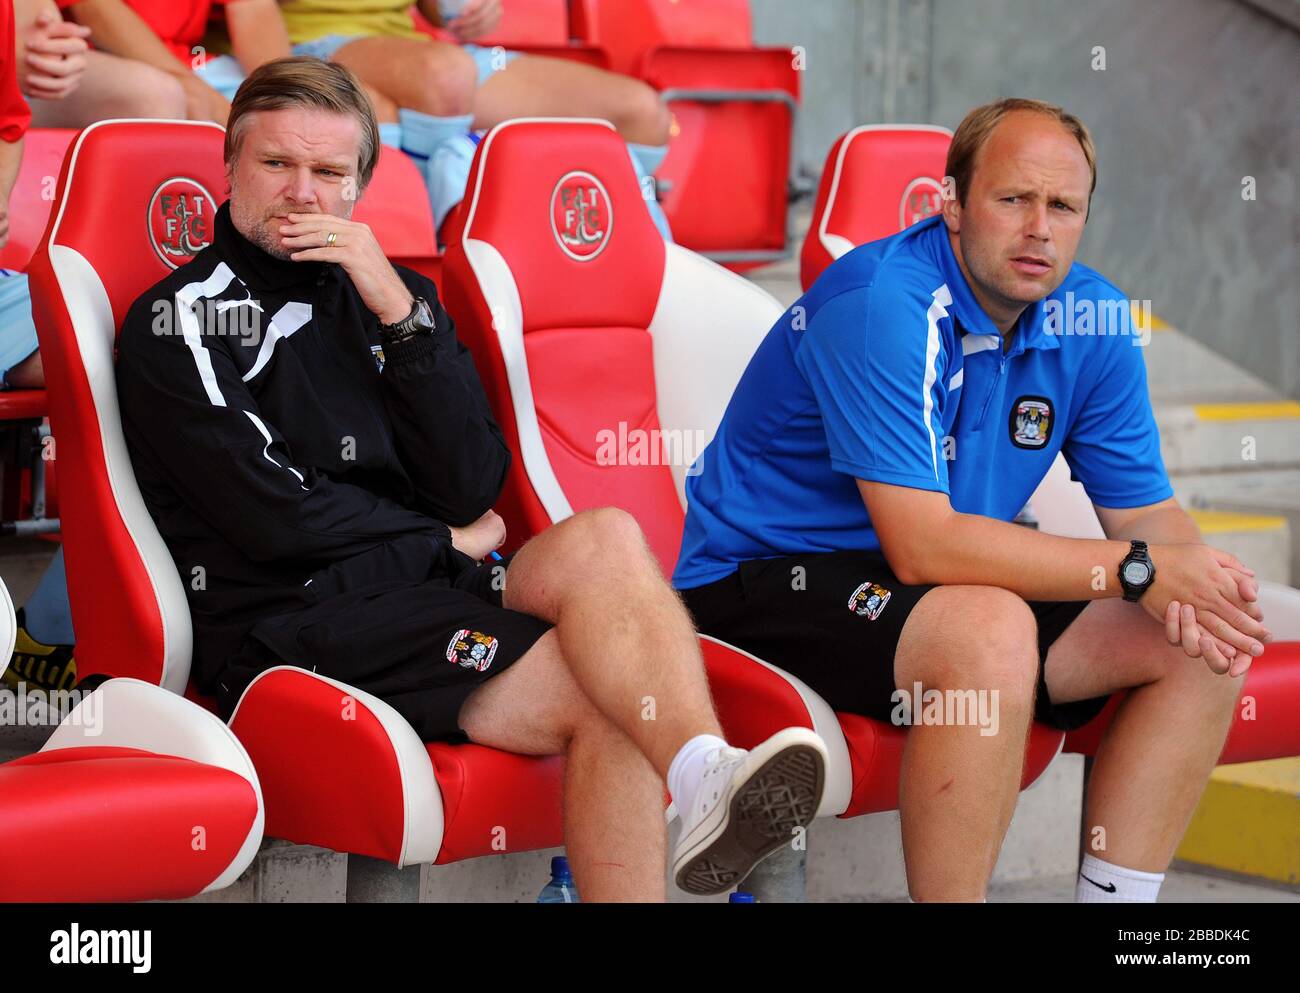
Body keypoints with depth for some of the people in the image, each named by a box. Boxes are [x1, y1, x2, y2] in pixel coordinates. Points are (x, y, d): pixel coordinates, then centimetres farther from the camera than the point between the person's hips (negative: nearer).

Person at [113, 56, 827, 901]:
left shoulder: (393, 292, 17)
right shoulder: (181, 319, 1)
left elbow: (475, 489, 3)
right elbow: (279, 520, -9)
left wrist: (397, 309, -6)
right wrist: (449, 543, 3)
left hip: (428, 590, 5)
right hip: (293, 626, -4)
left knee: (603, 538, -27)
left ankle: (705, 776, -41)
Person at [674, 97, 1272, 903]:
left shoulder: (1090, 320, -1)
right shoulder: (881, 304, -24)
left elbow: (1146, 511, 4)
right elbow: (923, 547, -30)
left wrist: (1195, 580, -21)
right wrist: (1135, 569, -29)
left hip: (953, 581, 8)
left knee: (1205, 644, -6)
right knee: (991, 629, -36)